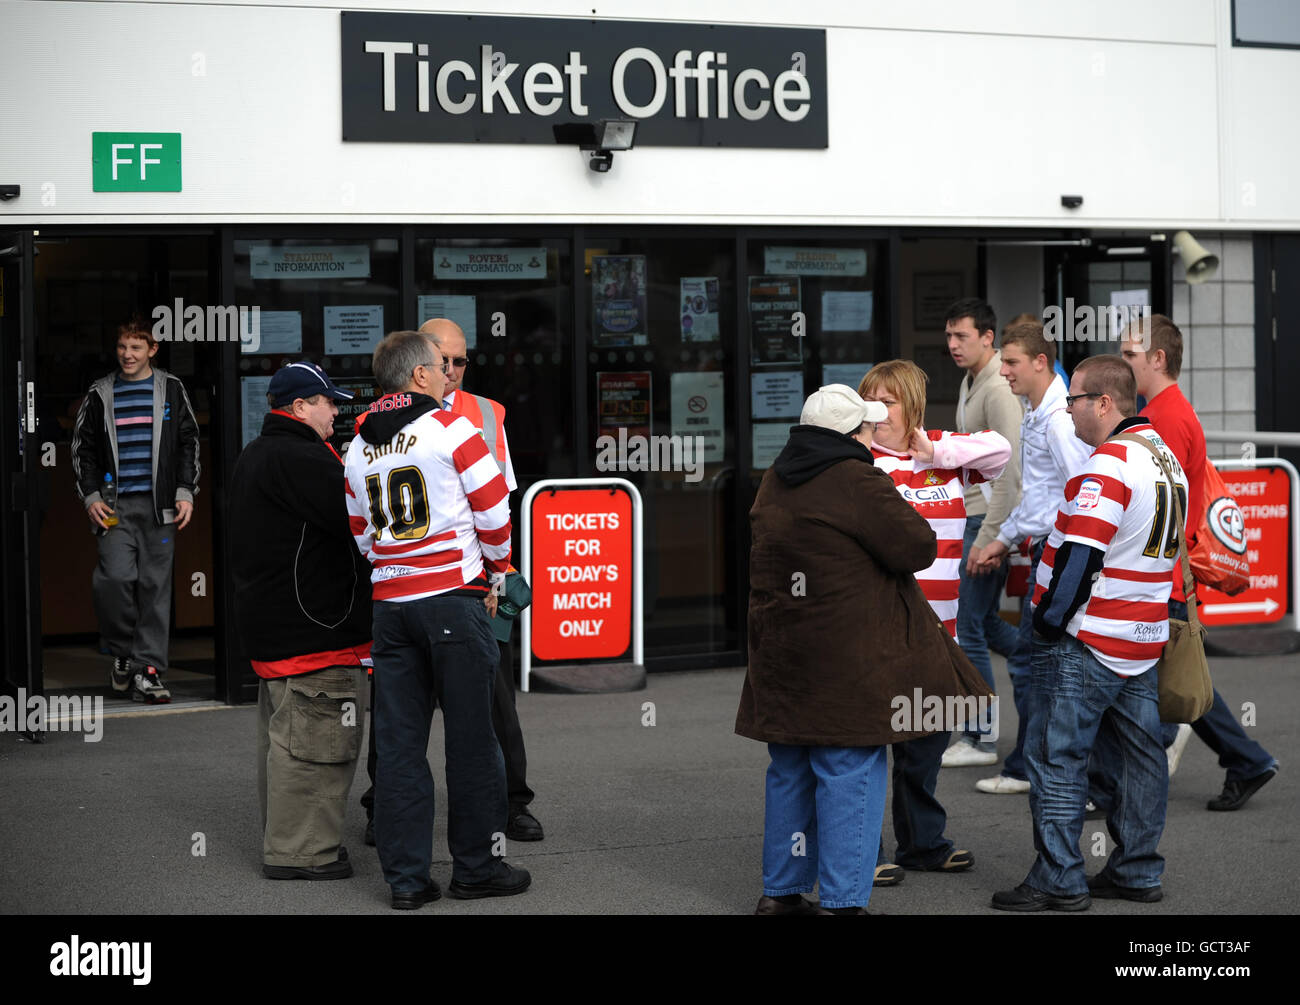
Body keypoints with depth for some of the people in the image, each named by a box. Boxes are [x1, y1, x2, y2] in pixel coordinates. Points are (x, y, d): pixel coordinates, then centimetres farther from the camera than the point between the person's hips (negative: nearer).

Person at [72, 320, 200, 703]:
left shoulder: (171, 390, 9)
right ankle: (122, 650, 6)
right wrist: (91, 496, 1)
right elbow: (82, 448, 12)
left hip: (160, 505, 0)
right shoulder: (100, 394, 9)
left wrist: (185, 493, 1)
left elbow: (189, 442, 11)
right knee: (115, 577, -16)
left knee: (155, 585, -1)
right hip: (116, 505, 0)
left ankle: (148, 668, 4)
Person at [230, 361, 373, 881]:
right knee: (316, 737, -7)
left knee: (282, 735, 17)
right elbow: (356, 517, -22)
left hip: (268, 623, 11)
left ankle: (284, 839, 25)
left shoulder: (254, 458, 19)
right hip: (311, 628, -11)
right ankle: (300, 851, -4)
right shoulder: (299, 459, -16)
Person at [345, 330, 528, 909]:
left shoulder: (358, 447, 12)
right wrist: (496, 570, 11)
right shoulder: (451, 428, -6)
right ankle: (476, 866, 9)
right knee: (470, 736, 3)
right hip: (454, 598, -5)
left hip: (390, 601, 5)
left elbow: (362, 534, 16)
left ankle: (406, 877, 8)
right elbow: (493, 511, -5)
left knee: (397, 742, 6)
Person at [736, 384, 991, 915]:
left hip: (781, 651, 8)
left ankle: (781, 890, 24)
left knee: (791, 771, 16)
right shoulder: (857, 483, -15)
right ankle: (842, 898, -1)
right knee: (849, 775, -2)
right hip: (846, 661, -8)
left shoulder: (776, 480, 10)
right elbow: (918, 548, -12)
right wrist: (891, 508, 4)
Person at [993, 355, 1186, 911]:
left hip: (1085, 640, -9)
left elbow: (1080, 554, -23)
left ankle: (1059, 881, -2)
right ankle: (1137, 871, 20)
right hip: (1143, 637, 10)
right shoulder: (1165, 458, 13)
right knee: (1136, 756, 13)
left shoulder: (1109, 464, -18)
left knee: (1056, 757, -3)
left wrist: (1049, 620, -13)